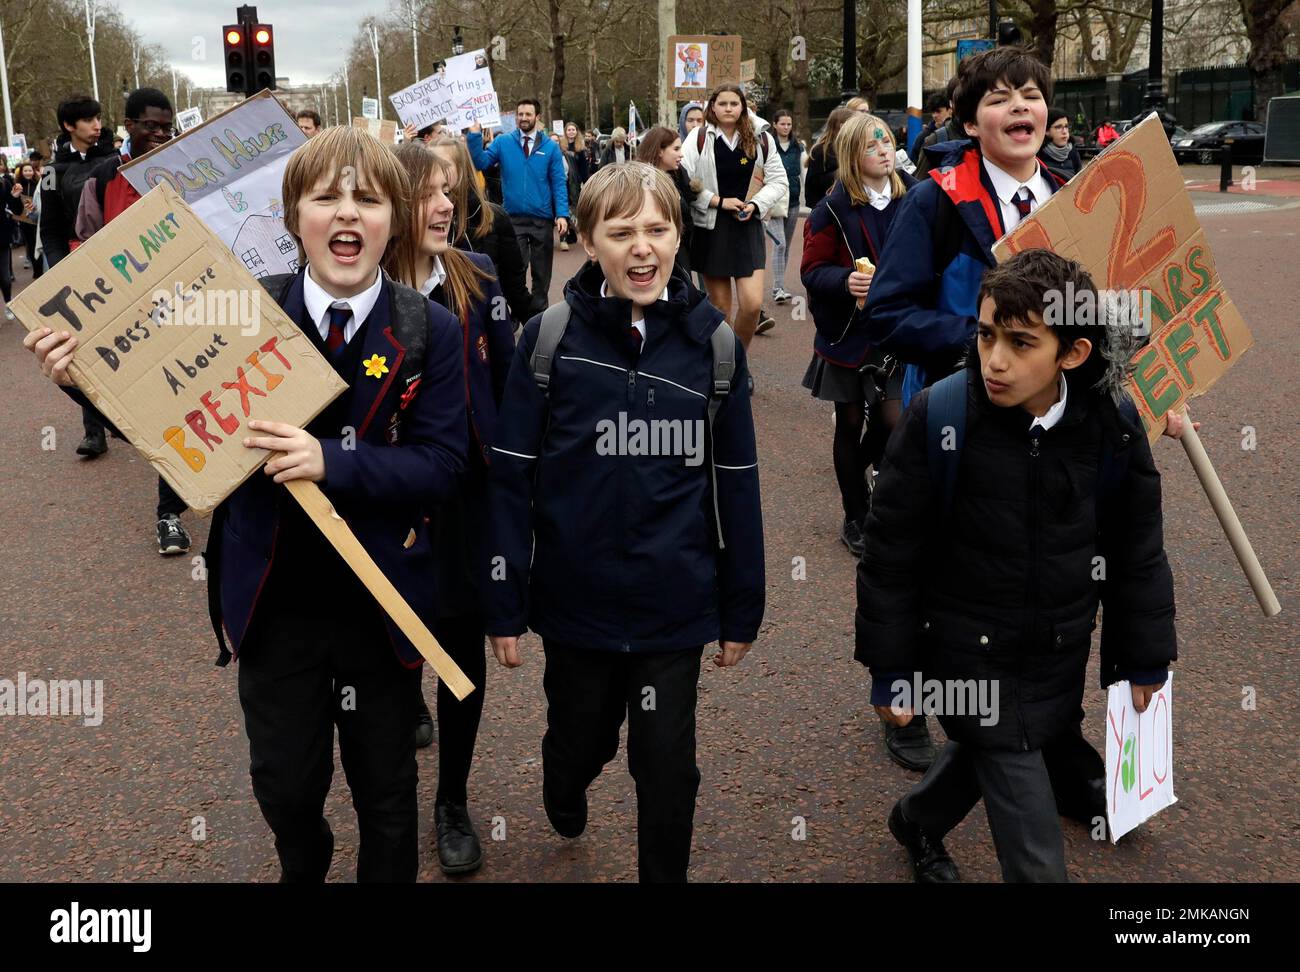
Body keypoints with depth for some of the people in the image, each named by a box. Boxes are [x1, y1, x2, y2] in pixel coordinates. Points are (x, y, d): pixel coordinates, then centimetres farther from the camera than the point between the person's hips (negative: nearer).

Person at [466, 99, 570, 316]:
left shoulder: (550, 147, 1)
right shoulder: (503, 143, 2)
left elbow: (559, 183, -2)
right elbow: (480, 163, -6)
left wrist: (562, 214, -12)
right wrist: (475, 136, -19)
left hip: (543, 219, 1)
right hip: (513, 219, -1)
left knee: (541, 271, 11)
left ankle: (539, 313, 24)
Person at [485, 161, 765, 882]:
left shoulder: (714, 342, -4)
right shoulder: (550, 337, -8)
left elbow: (736, 484, 1)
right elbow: (512, 478, -6)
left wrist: (742, 608, 4)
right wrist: (505, 605, -6)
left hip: (676, 604, 0)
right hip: (574, 601, 0)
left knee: (668, 767, 8)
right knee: (580, 740, 20)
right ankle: (564, 799, 54)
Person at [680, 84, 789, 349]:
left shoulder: (761, 140, 5)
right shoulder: (699, 139, -2)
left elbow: (779, 182, 8)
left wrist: (755, 204, -9)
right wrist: (719, 201, -13)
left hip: (747, 227, 1)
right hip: (711, 228, -1)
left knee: (752, 304, -9)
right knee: (720, 307, 5)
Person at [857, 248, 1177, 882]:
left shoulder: (1113, 426, -11)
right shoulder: (939, 418, -20)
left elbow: (1137, 550, 3)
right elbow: (891, 551, -11)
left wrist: (1145, 659, 9)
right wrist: (889, 670, -7)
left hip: (1060, 657, 4)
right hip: (973, 657, -4)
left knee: (981, 755, 27)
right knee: (1032, 847, 0)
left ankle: (917, 822, 56)